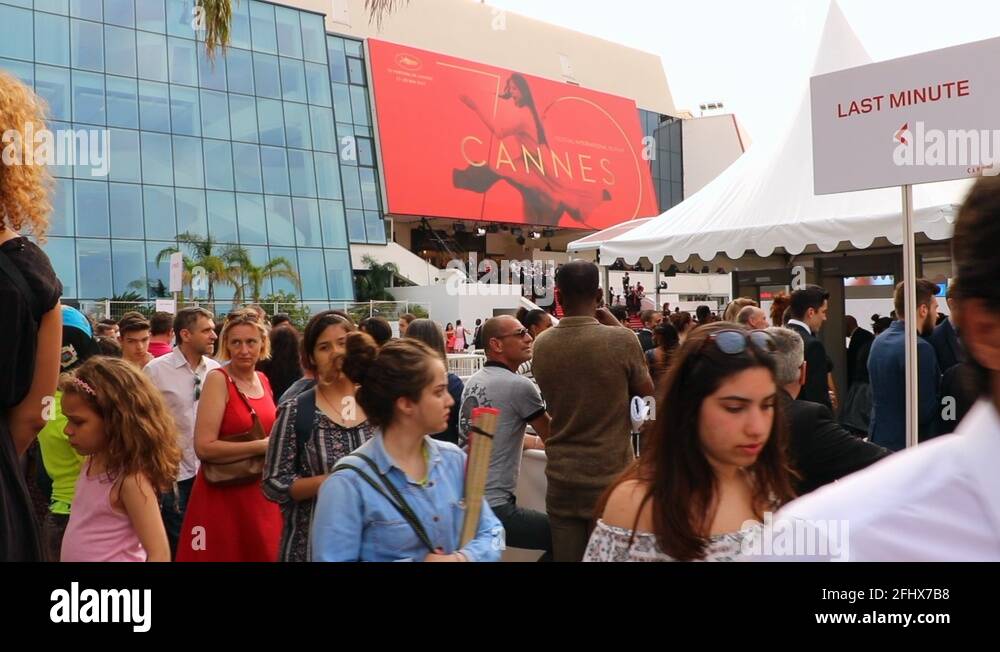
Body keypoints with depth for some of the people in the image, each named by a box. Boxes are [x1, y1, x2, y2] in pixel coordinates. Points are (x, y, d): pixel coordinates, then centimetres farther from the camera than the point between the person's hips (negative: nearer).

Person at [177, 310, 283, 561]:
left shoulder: (263, 380, 7)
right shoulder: (218, 379, -12)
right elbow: (204, 447, -20)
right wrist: (260, 447, -18)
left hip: (260, 493, 6)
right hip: (222, 495, -6)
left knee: (262, 553, 12)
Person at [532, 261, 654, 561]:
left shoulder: (542, 344, -3)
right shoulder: (620, 340, -15)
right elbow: (647, 392, 2)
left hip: (561, 479, 3)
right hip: (610, 479, -3)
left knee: (565, 557, 11)